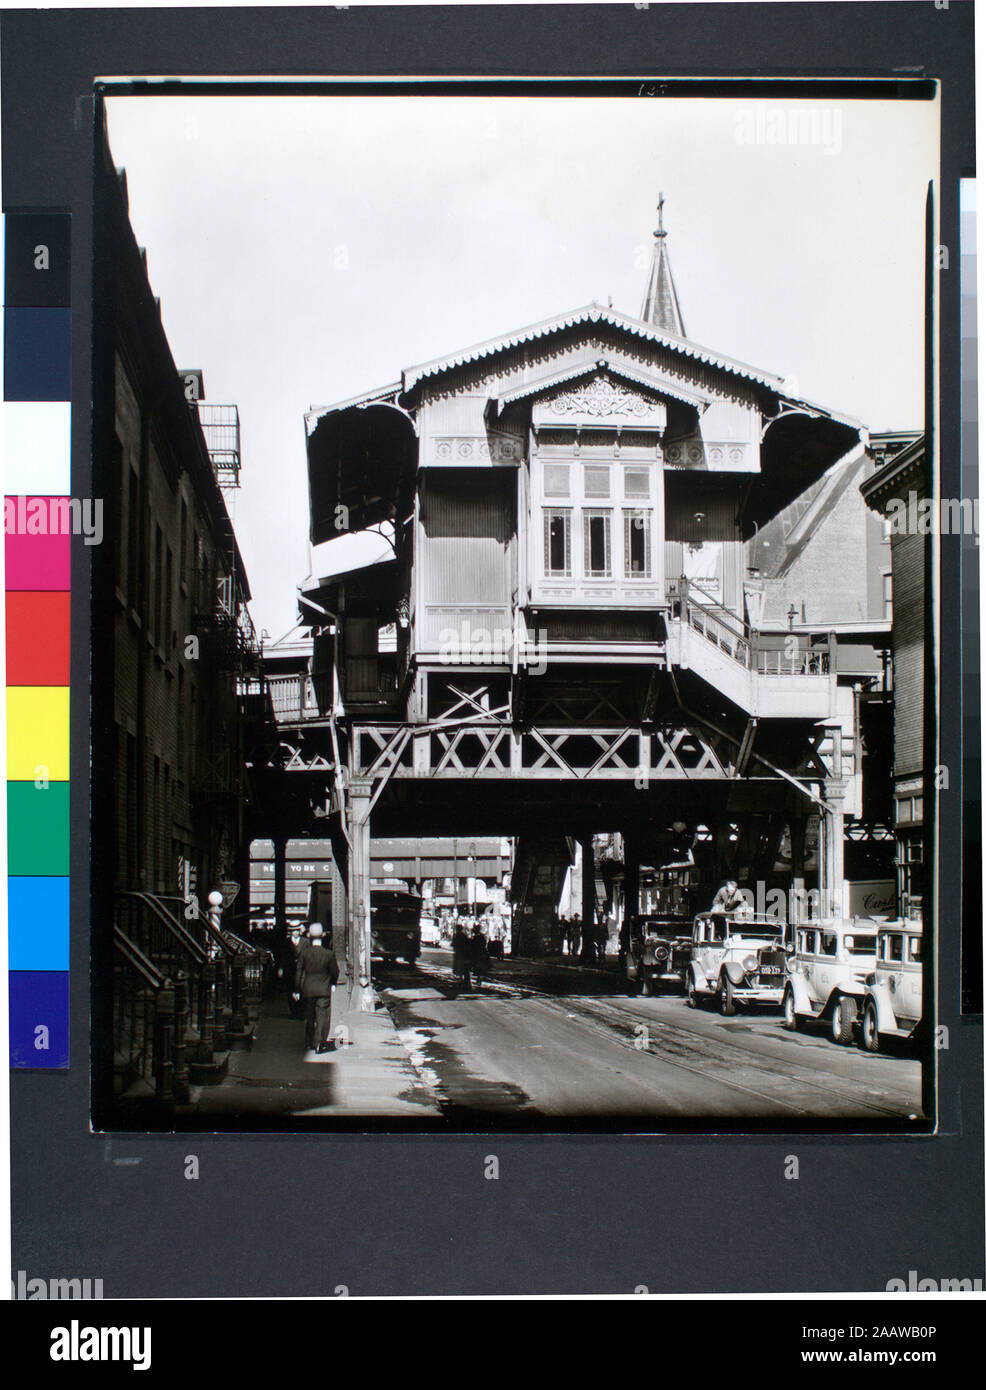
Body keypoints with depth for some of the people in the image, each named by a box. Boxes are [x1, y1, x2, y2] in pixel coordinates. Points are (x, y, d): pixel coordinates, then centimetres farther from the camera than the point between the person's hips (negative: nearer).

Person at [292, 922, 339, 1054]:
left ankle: (309, 1041, 29)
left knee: (309, 1016, 18)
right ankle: (319, 1043, -5)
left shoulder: (304, 952, -9)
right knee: (323, 1016, 2)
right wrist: (333, 983, 18)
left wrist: (297, 990, 4)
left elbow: (299, 972, -4)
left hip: (308, 989, 2)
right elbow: (335, 972, -3)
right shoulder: (329, 953, -11)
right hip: (324, 989, -2)